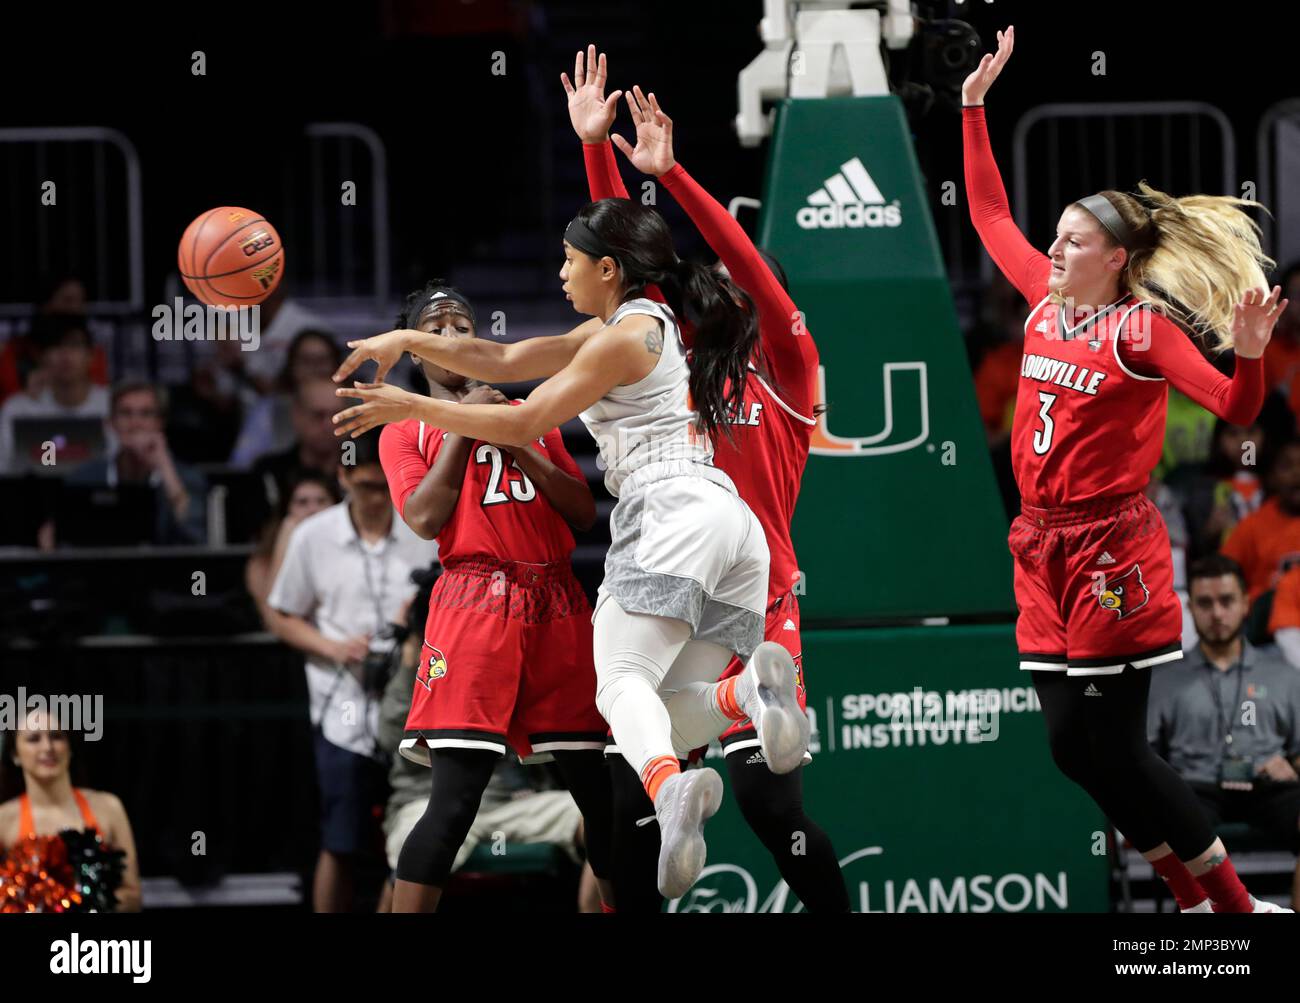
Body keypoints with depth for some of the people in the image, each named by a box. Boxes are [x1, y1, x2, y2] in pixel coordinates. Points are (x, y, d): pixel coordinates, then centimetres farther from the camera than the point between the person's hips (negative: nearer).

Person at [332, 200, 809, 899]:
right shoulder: (644, 324, 27)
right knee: (665, 721, 2)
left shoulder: (625, 337, 0)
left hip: (672, 510, -9)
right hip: (735, 523, 9)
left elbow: (524, 424, -1)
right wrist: (408, 341, 23)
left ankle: (670, 789, -51)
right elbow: (504, 361, 28)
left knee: (621, 682, -23)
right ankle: (752, 688, -28)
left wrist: (411, 409, 5)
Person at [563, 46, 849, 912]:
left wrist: (669, 173, -17)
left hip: (753, 608, -5)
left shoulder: (787, 378, 2)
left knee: (769, 801, -12)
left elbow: (755, 273, -10)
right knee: (636, 808, -1)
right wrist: (597, 148, 1)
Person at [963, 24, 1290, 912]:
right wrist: (975, 106, 17)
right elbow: (990, 216, 19)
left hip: (1112, 552, -7)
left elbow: (1235, 409, -15)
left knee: (1112, 746, -7)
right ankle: (1196, 901, 16)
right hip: (1046, 550, 7)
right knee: (1073, 746, 6)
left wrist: (1248, 356, -35)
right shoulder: (1048, 299, 7)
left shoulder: (1142, 328, -11)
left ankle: (1236, 904, 5)